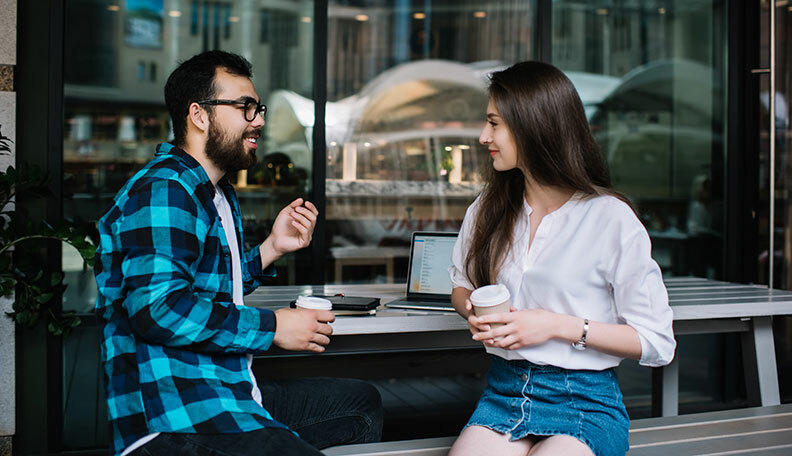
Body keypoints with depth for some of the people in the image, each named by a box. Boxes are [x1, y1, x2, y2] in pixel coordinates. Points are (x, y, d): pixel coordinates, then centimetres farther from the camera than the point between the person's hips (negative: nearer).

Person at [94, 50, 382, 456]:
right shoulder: (163, 190, -13)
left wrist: (271, 249, 14)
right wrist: (273, 327, -17)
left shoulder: (218, 195, 22)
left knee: (361, 402, 17)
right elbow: (156, 308, -25)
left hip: (229, 393, 11)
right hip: (175, 418, -11)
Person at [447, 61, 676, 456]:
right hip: (503, 391, 3)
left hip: (585, 402, -3)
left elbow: (656, 343, -7)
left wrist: (557, 326, -15)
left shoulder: (611, 218, -8)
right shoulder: (486, 210, 8)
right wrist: (474, 313, 0)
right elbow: (462, 285, 24)